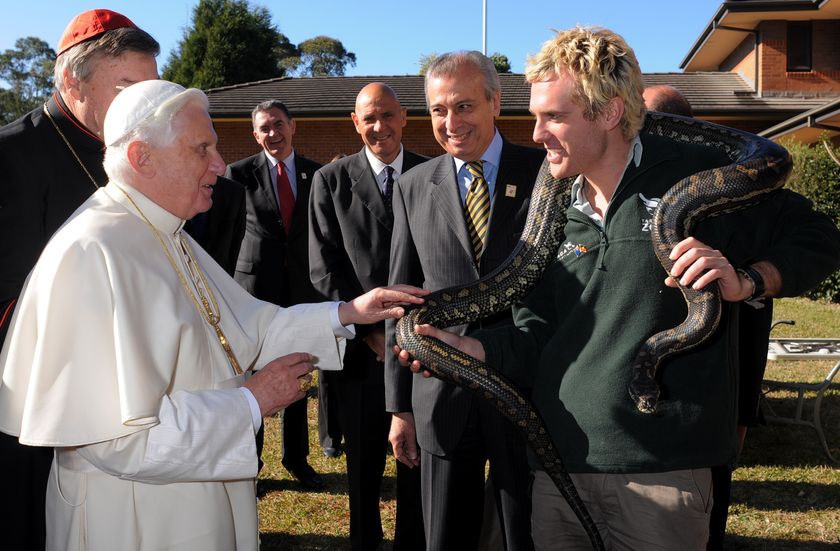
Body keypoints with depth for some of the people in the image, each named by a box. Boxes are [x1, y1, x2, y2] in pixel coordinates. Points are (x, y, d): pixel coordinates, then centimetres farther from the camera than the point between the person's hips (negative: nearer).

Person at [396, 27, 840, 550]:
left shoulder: (696, 178, -7)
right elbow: (538, 337, 9)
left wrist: (745, 282, -16)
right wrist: (468, 347, -8)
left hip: (660, 469, -4)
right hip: (558, 462, 5)